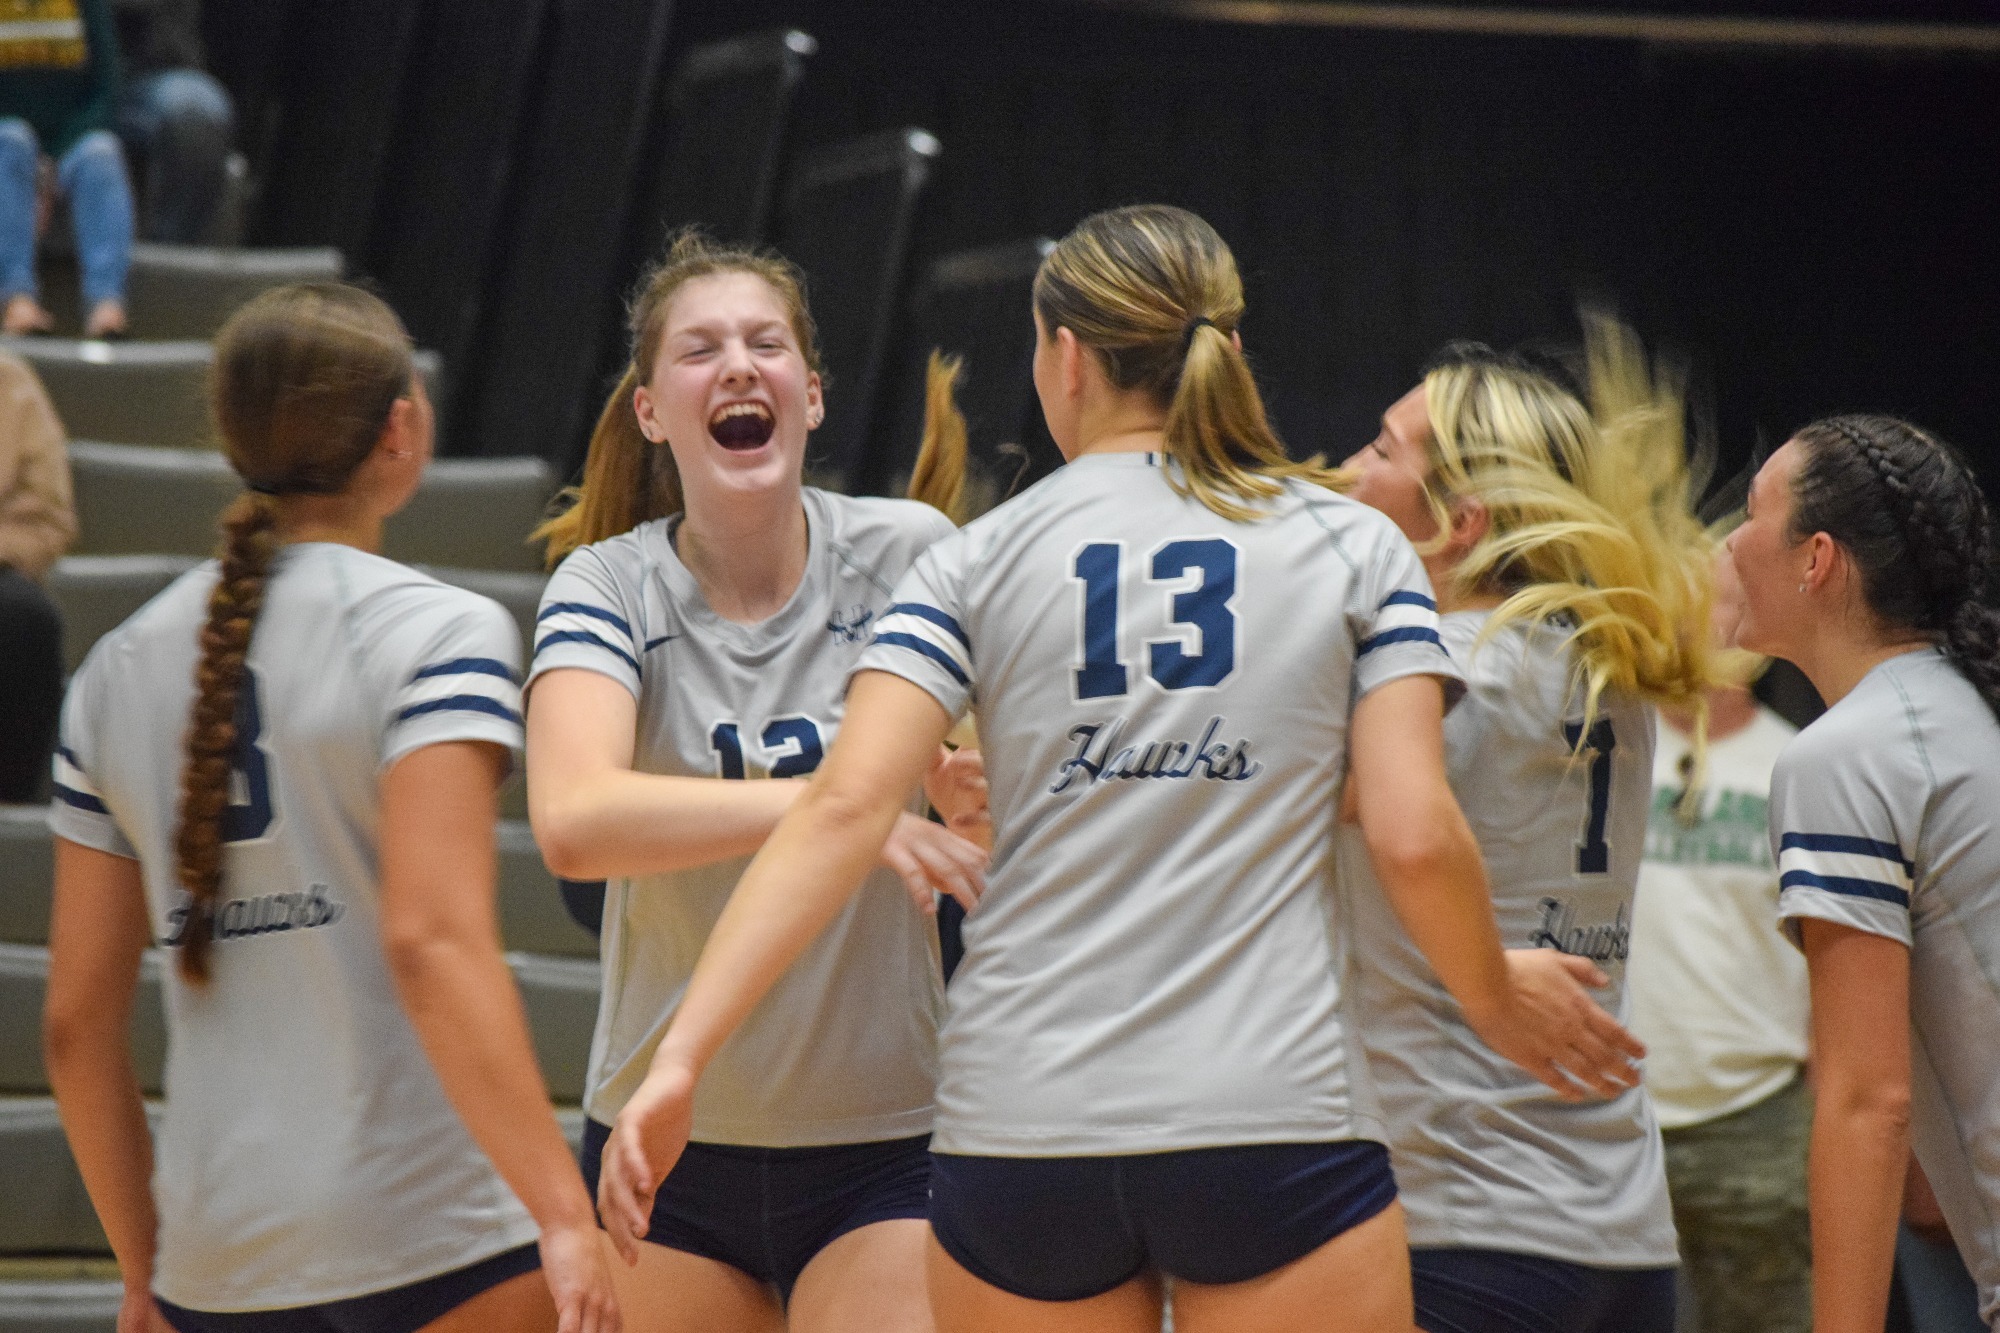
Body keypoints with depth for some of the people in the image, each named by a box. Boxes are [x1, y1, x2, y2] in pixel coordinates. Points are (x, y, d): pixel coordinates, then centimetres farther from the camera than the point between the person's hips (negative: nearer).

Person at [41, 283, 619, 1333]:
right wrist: (564, 1216, -23)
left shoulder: (119, 670, 11)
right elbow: (432, 941, -20)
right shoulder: (438, 633, -6)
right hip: (433, 1242, -6)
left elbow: (77, 1021, 11)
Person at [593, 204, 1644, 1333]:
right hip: (1277, 1124, -2)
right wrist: (1499, 997, 17)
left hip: (1018, 1131, 2)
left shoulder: (983, 560, 8)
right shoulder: (1355, 547, 7)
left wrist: (683, 1055, -9)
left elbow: (846, 807, -5)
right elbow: (1416, 835, -2)